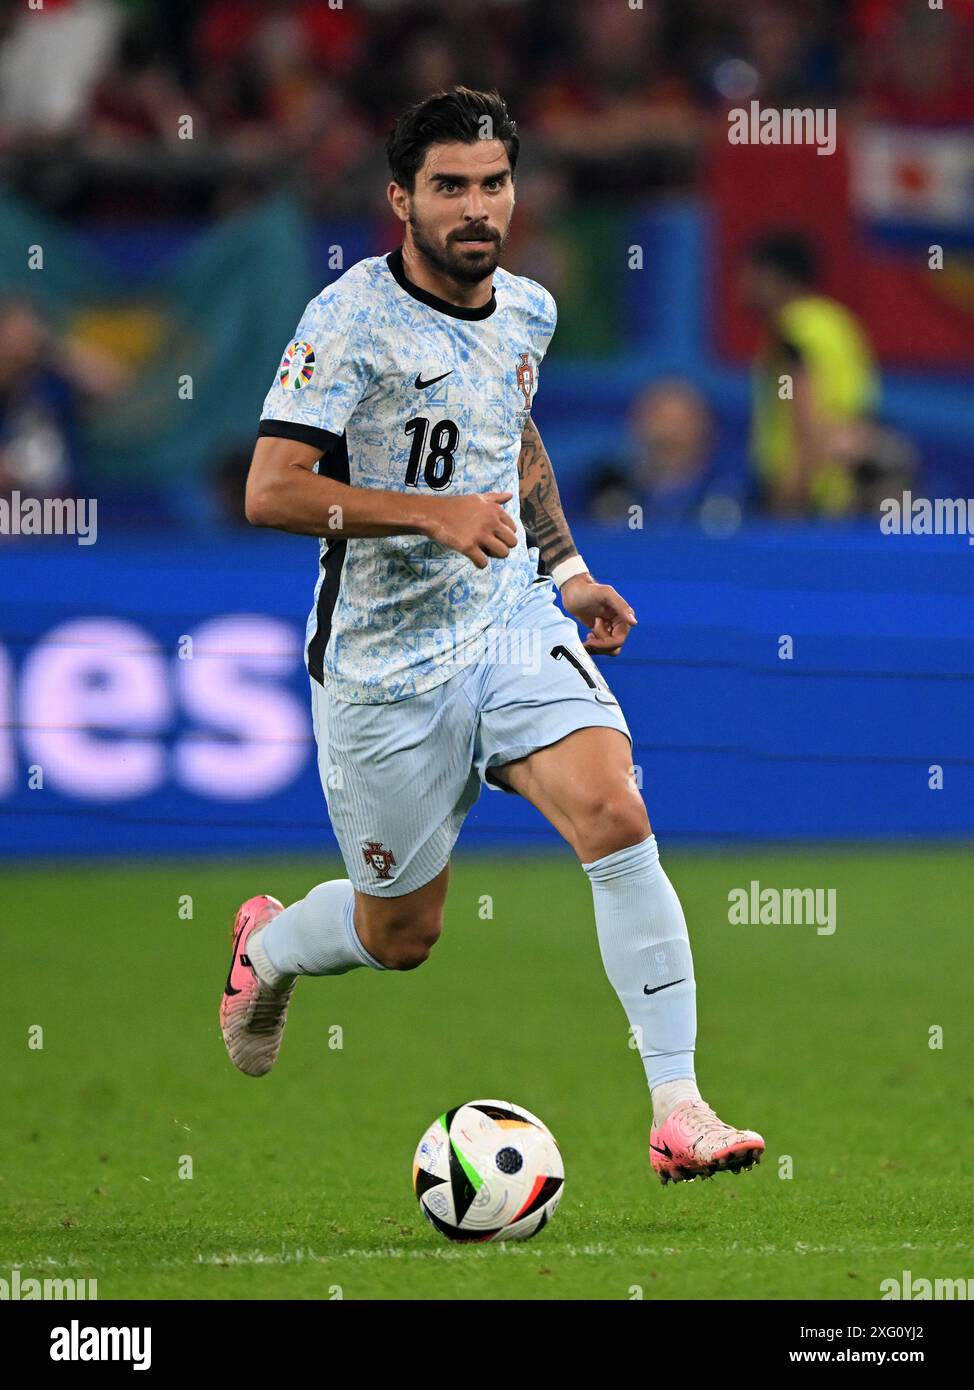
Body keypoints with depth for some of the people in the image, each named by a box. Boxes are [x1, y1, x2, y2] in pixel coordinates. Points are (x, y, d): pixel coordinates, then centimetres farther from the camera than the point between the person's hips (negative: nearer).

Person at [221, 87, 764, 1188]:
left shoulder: (526, 312, 6)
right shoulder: (352, 320, -15)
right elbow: (270, 490, -22)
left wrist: (566, 569, 19)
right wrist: (432, 514, -30)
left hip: (514, 623, 4)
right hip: (385, 663, -4)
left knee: (616, 817, -21)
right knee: (401, 938, 8)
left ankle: (679, 1111, -22)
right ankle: (267, 945, 45)